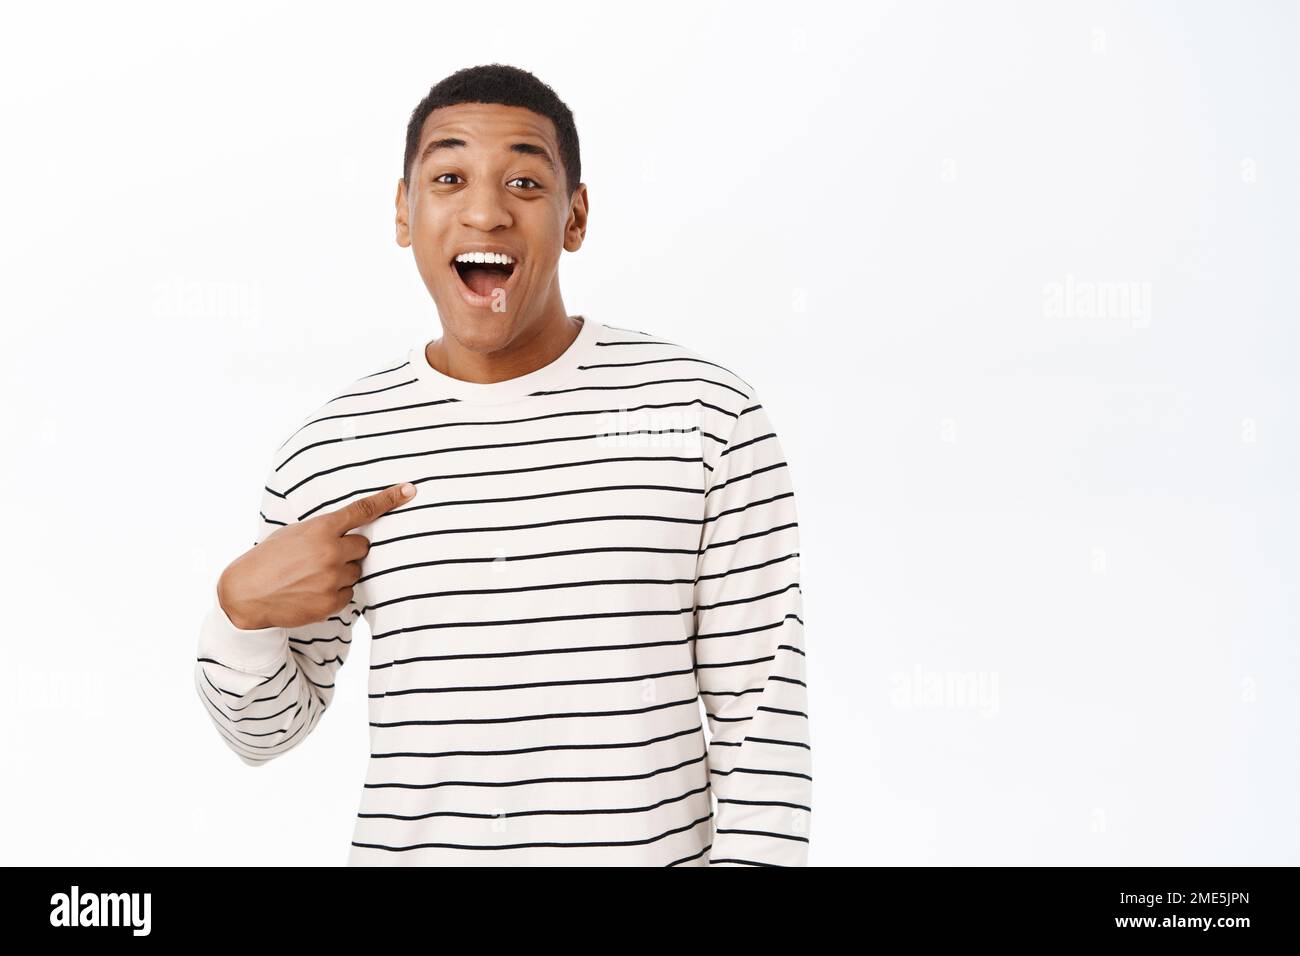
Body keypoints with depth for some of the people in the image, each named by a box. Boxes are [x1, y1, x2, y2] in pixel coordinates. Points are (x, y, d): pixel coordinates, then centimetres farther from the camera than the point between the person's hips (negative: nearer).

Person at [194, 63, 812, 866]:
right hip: (405, 848, 2)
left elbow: (763, 711, -6)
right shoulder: (329, 452, -3)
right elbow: (269, 727, 6)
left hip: (651, 851, -1)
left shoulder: (707, 415, -9)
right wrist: (242, 607, -12)